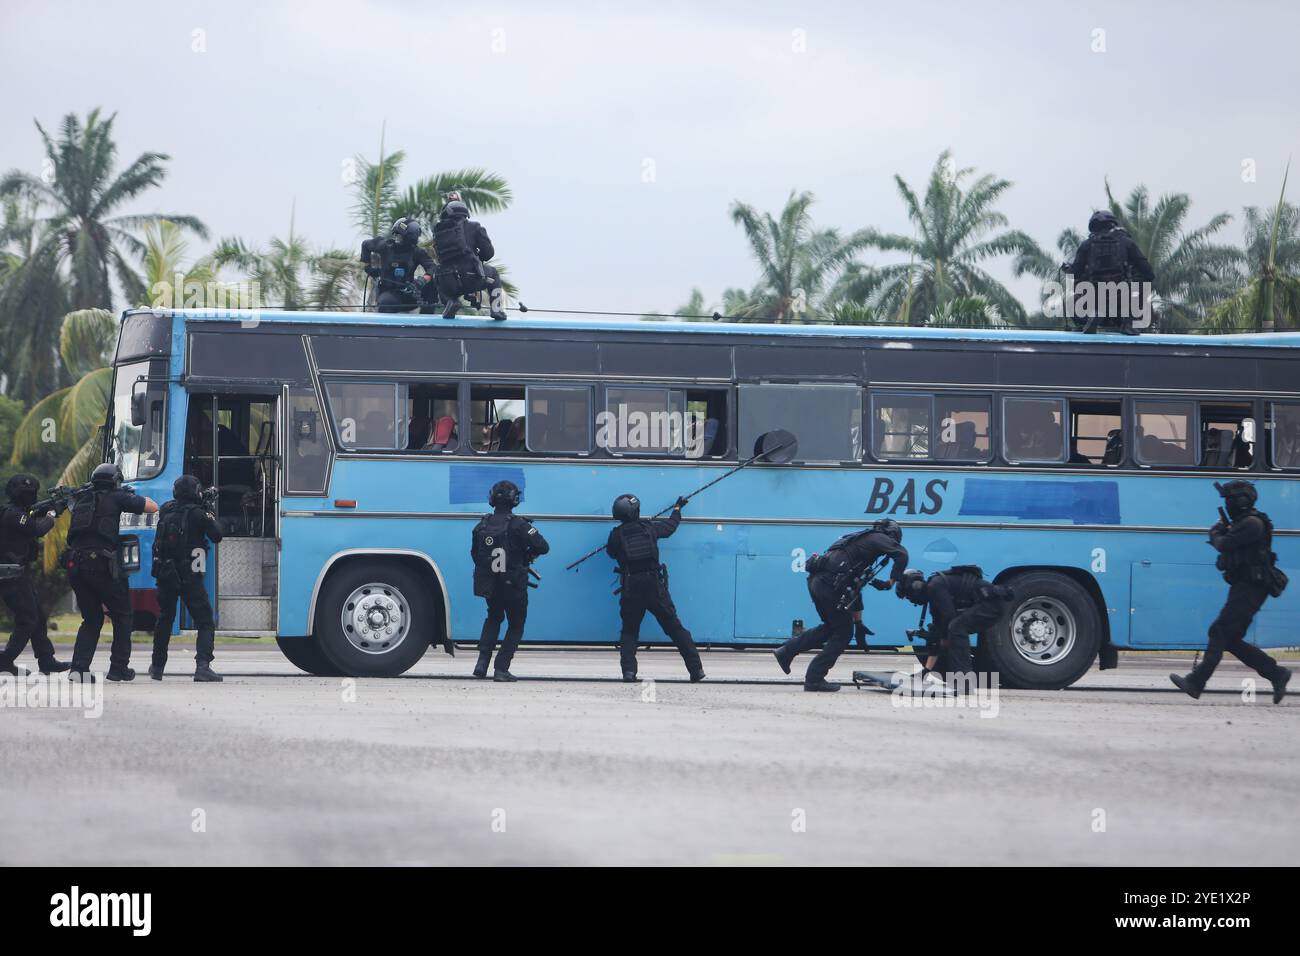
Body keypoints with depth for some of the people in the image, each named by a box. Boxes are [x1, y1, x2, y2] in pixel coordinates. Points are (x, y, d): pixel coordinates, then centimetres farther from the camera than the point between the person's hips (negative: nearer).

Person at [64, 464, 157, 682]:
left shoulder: (81, 502, 20)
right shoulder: (116, 498, 3)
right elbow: (153, 507, 7)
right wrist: (134, 496, 26)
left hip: (75, 566, 5)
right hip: (100, 564, -5)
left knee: (91, 619, 16)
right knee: (122, 616, 12)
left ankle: (79, 668, 1)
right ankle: (118, 668, 10)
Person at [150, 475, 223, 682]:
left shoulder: (166, 510, 6)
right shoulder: (197, 514, -9)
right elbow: (216, 536, -3)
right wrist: (211, 516, 15)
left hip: (164, 574, 5)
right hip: (189, 577, -5)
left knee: (164, 620, 23)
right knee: (205, 623, -4)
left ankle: (157, 666, 31)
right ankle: (203, 666, -21)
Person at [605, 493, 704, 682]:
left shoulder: (616, 535, -2)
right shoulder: (650, 527, 2)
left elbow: (612, 552, 19)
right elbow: (670, 525, 22)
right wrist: (677, 508, 42)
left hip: (631, 590, -1)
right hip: (655, 587, 1)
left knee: (629, 630, 14)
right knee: (675, 628, 6)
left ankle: (628, 670, -4)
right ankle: (696, 669, 5)